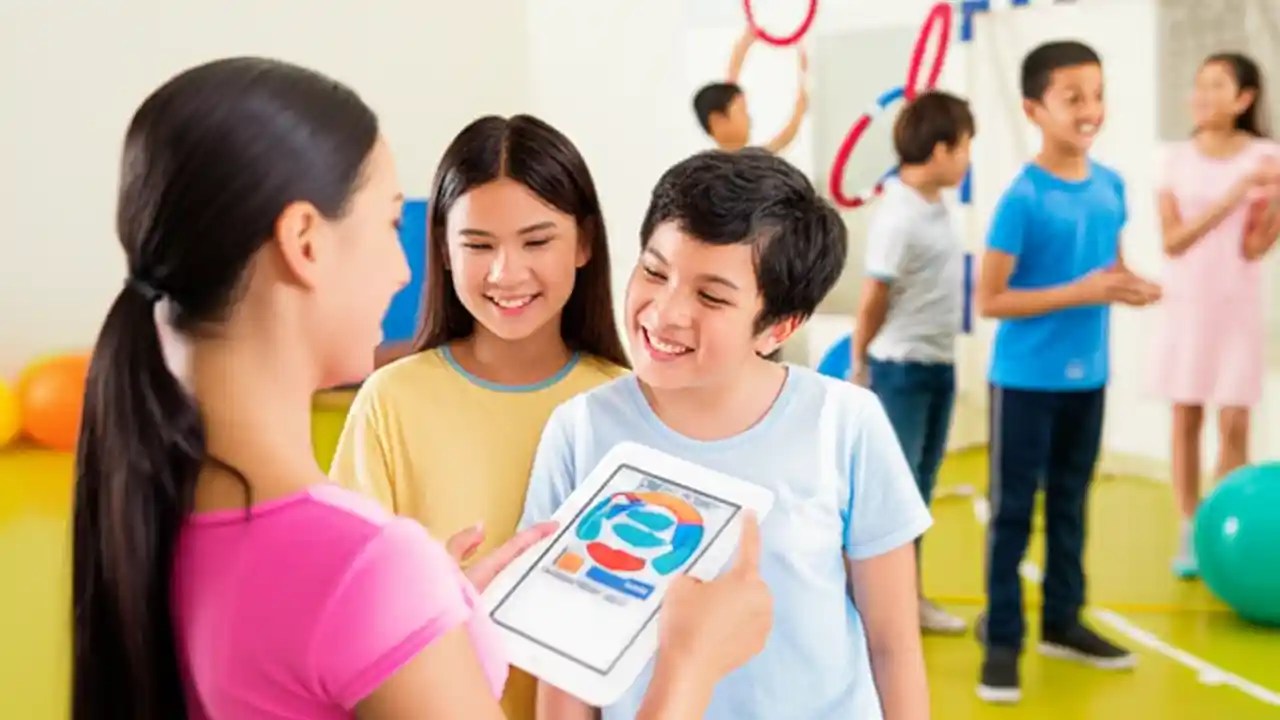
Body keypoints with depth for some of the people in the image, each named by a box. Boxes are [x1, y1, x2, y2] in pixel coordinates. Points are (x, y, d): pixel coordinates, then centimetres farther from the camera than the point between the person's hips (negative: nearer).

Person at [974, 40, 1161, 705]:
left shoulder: (1110, 186, 1)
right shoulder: (1022, 198, -18)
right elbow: (989, 300, -19)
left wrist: (1128, 287, -7)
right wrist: (1080, 293, -23)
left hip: (1088, 377, 6)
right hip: (1026, 379, -6)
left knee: (1070, 504, 18)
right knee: (1013, 510, 4)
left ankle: (1063, 621, 33)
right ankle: (1001, 639, 14)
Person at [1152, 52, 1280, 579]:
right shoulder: (1177, 158, -1)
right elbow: (1172, 240, -10)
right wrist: (1229, 199, -20)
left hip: (1237, 307, -1)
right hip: (1185, 304, 2)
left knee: (1234, 424, -3)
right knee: (1186, 418, 6)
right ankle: (1189, 534, 15)